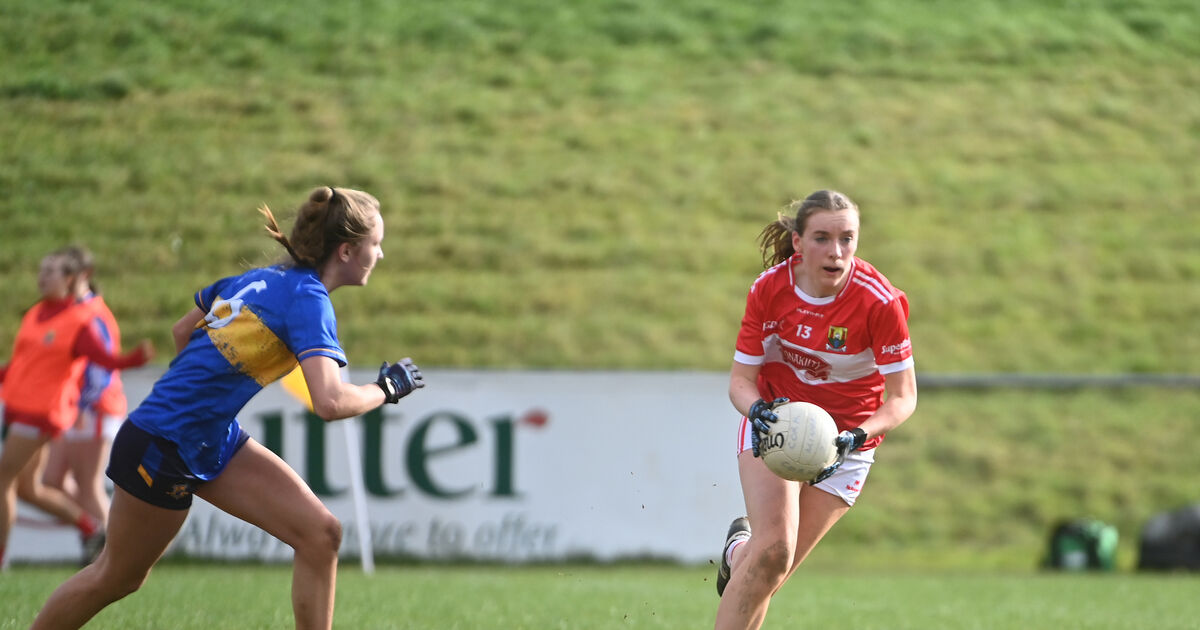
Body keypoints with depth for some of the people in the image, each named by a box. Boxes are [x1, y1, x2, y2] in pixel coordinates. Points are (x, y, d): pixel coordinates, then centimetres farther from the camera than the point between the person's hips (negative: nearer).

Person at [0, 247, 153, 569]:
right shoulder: (35, 315, 12)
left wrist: (137, 357, -35)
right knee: (28, 489, 13)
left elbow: (107, 360, -18)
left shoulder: (79, 322, -10)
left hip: (42, 412, -8)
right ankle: (91, 528, 27)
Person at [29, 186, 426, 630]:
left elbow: (183, 330, 19)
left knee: (320, 533, -3)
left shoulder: (261, 279, 5)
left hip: (214, 442, 9)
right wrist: (386, 388, -16)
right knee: (116, 577, 8)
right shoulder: (308, 299, -20)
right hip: (161, 448, -9)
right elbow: (330, 402, -33)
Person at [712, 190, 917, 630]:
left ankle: (739, 551, 35)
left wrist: (857, 437, -35)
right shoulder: (770, 288, -16)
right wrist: (758, 410, -33)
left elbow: (903, 397, -18)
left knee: (768, 575, 0)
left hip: (846, 437, 0)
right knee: (774, 549, -23)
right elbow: (741, 378, -10)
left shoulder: (881, 302, -22)